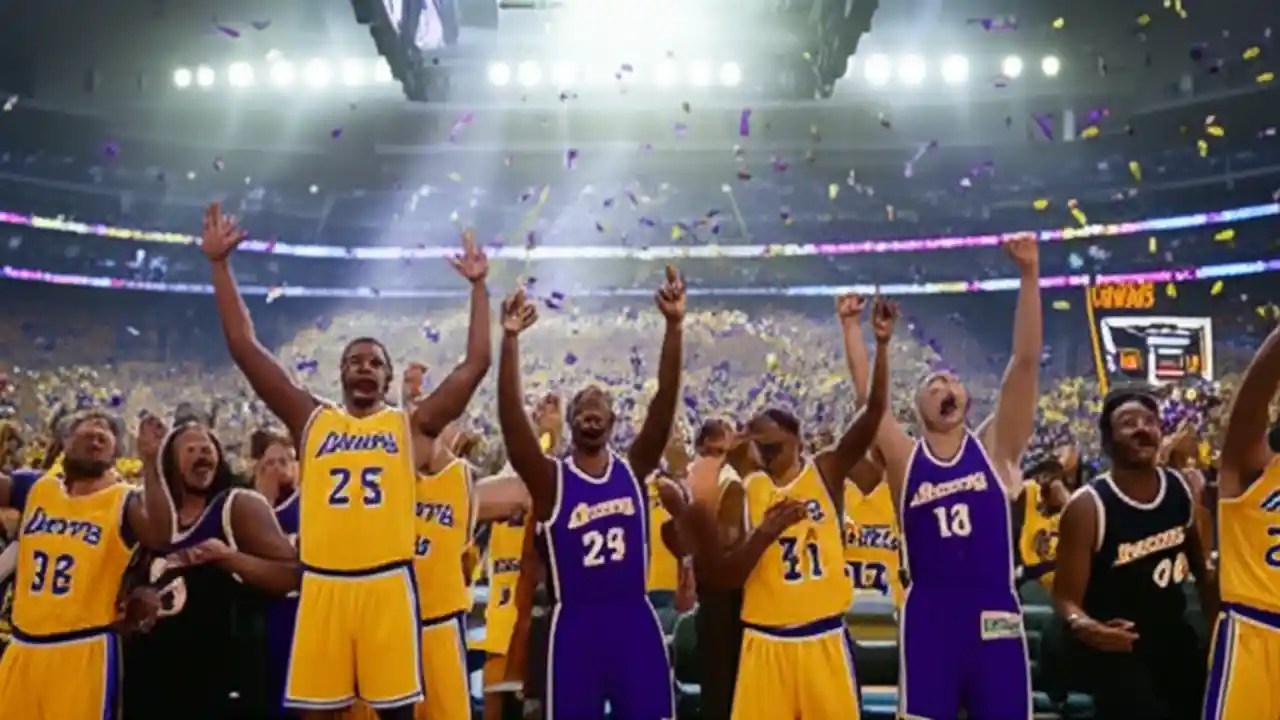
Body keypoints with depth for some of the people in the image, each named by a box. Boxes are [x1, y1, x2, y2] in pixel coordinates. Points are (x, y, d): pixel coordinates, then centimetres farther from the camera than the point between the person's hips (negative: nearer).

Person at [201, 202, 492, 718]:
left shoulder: (409, 424, 9)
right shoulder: (312, 421, 11)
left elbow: (475, 364, 3)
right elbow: (244, 348, 7)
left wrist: (478, 287, 2)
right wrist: (220, 265, 2)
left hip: (388, 584, -1)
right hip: (323, 585, 1)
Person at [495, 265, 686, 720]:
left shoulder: (634, 469, 5)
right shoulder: (550, 480, -1)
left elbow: (665, 402, -7)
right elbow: (511, 418, -15)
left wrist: (675, 327, -17)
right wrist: (511, 339, -25)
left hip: (635, 620, 2)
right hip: (576, 624, -2)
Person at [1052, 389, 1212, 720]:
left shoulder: (1180, 487, -3)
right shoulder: (1087, 507, -22)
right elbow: (1066, 596, -22)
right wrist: (1081, 625, -42)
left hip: (1173, 635, 7)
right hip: (1115, 646, -7)